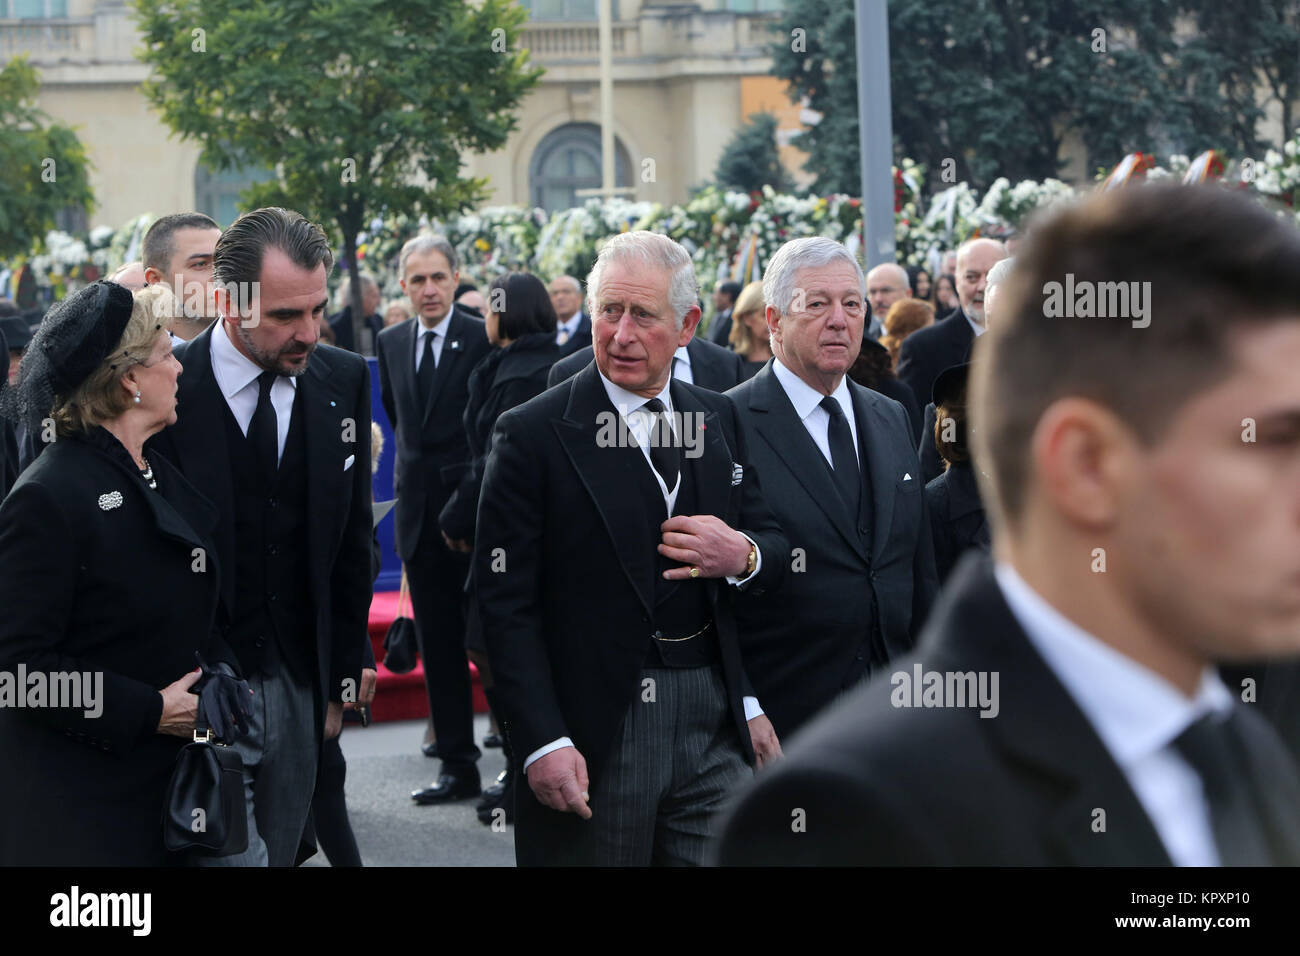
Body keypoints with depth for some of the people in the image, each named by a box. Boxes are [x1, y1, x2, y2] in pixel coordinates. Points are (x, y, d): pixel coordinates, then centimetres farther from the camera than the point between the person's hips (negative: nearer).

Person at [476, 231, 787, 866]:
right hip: (593, 737, -4)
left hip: (714, 723, 4)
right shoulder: (533, 435, -5)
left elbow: (773, 544, 18)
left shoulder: (718, 420, 11)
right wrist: (542, 742, -17)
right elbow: (504, 604, -9)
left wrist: (745, 557, -7)